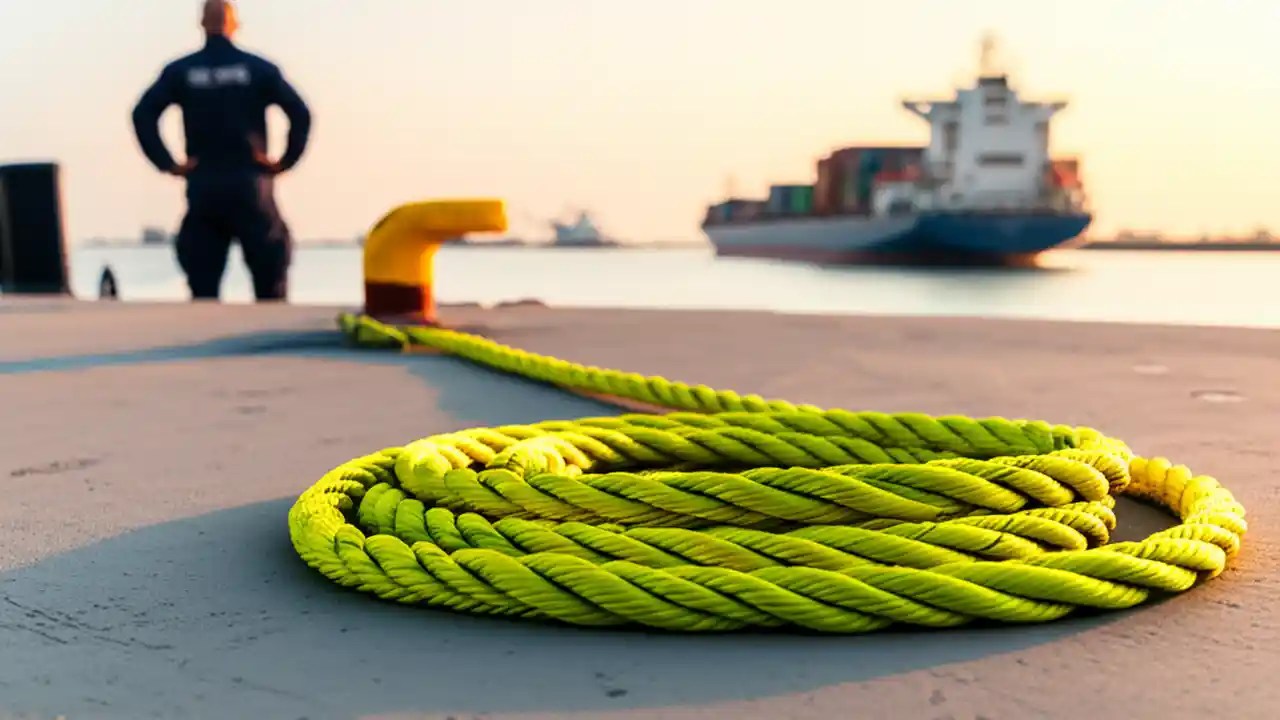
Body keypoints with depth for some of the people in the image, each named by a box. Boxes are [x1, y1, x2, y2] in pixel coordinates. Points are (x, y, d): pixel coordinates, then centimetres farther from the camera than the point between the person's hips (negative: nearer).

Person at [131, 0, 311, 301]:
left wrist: (167, 163, -1)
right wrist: (285, 161, -3)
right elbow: (300, 113, -7)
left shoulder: (180, 70, 5)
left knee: (203, 283, 6)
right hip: (249, 183, -1)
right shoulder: (258, 68, 2)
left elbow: (142, 114, -4)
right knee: (270, 279, 5)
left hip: (202, 186, 2)